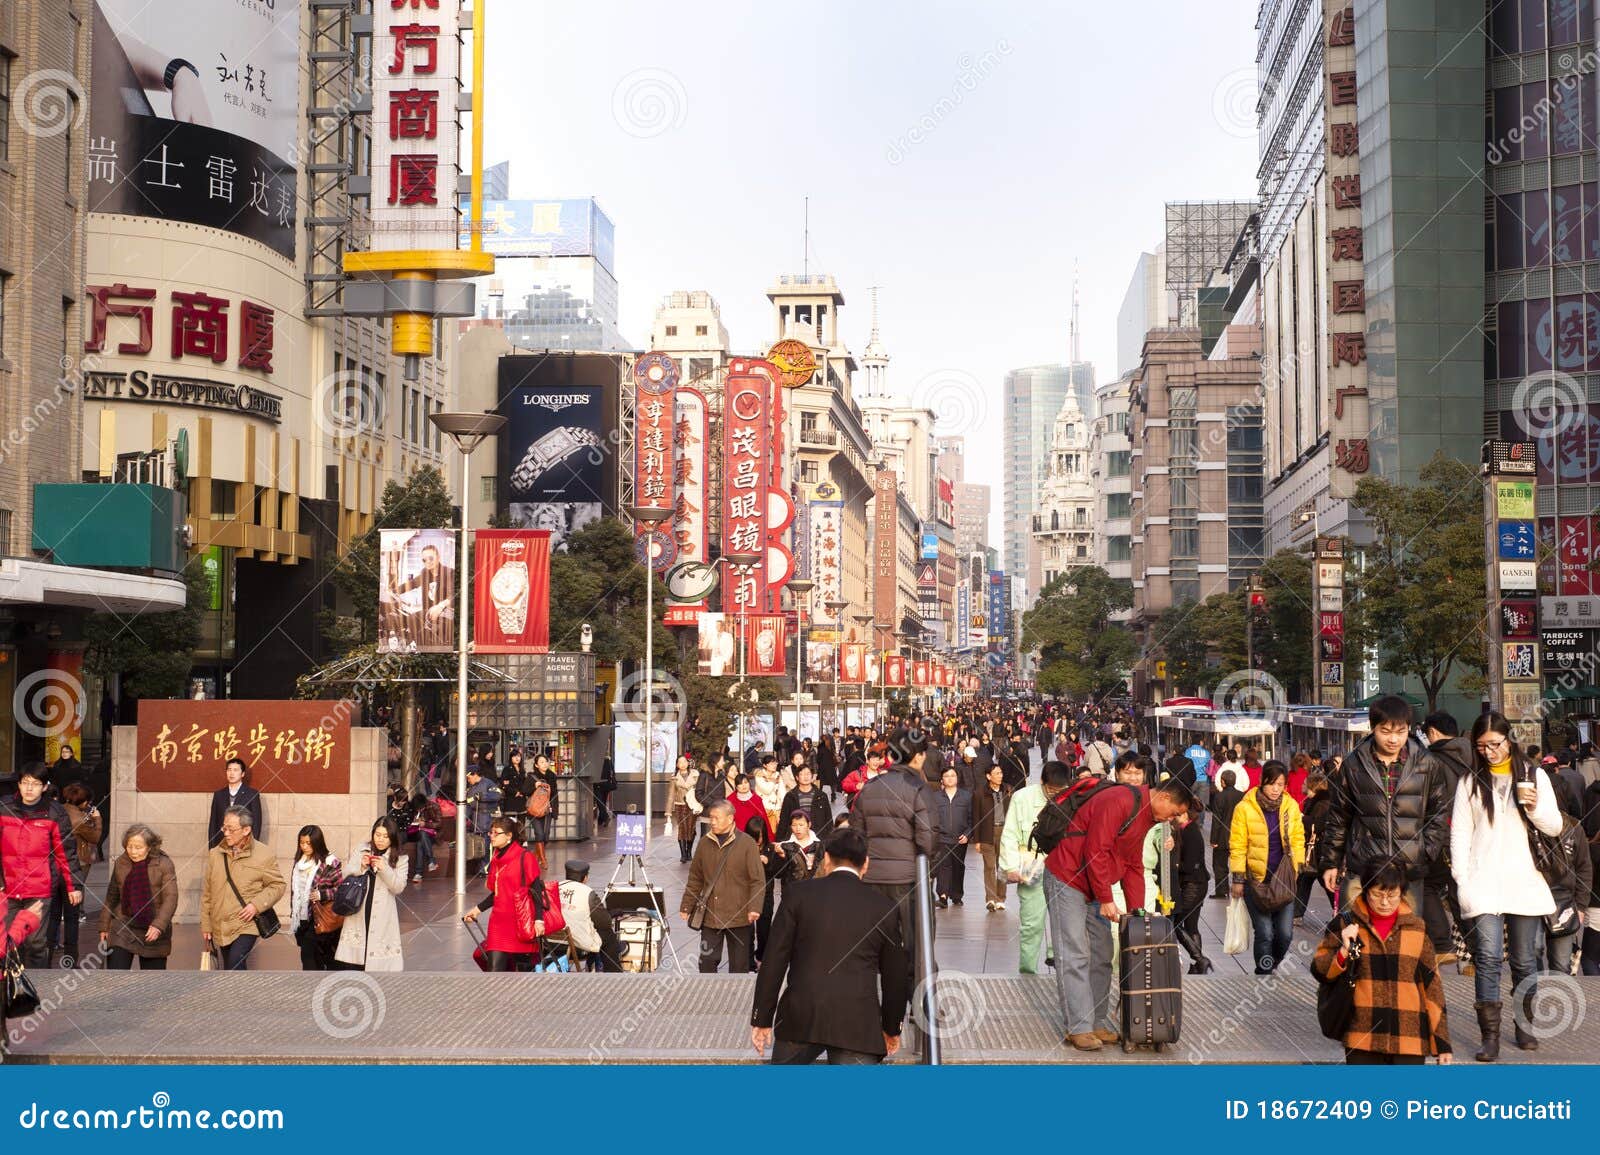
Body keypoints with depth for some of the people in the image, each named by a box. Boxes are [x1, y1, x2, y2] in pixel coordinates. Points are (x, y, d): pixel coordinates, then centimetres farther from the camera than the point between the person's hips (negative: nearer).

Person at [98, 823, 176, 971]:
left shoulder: (164, 864, -9)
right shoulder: (120, 863, 2)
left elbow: (170, 899, -16)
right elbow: (112, 897, 14)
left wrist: (158, 925, -29)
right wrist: (104, 926, 14)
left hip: (153, 933, -2)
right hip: (123, 929, 2)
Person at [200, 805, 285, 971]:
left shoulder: (264, 854, -7)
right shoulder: (215, 854, 5)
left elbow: (278, 885, -1)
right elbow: (207, 892, 10)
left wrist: (257, 905, -15)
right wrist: (205, 924, 9)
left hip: (247, 925, -5)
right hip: (221, 926, 5)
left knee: (234, 964, -22)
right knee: (233, 971, 14)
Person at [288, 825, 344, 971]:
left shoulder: (329, 863, -10)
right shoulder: (299, 862, 11)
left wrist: (322, 894, -20)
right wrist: (293, 915, 22)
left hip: (321, 920, -6)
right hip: (302, 919, 6)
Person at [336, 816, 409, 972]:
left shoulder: (399, 859, 3)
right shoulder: (360, 851, 7)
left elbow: (398, 888, -6)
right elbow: (343, 876, 4)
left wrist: (384, 869, -18)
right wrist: (360, 866, -13)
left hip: (382, 916, -1)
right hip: (357, 913, 1)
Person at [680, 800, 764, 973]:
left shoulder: (747, 843, -7)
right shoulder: (705, 843, 5)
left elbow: (758, 880, -9)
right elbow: (695, 879, 12)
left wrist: (754, 908, -20)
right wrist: (687, 906, 10)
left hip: (739, 916, -3)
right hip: (710, 915, 3)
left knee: (739, 964, 7)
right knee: (707, 960, 1)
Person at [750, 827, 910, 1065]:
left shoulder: (800, 895, 3)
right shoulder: (885, 907, 6)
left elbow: (774, 962, 1)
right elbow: (896, 975, 13)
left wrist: (762, 1019, 8)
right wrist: (892, 1029, 26)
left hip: (800, 1018, 0)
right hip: (858, 1024, 0)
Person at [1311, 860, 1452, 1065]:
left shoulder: (1416, 928, 7)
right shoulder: (1346, 925, 3)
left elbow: (1432, 985, 10)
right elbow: (1320, 971, 3)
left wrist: (1442, 1041, 8)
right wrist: (1344, 952, -16)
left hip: (1409, 1038, 1)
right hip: (1362, 1036, 0)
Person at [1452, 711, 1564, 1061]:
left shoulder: (1534, 776, 8)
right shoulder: (1470, 782, 7)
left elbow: (1555, 828, 9)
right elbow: (1460, 834, 5)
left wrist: (1535, 807, -13)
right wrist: (1462, 883, -4)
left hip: (1525, 882, 1)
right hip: (1484, 884, -1)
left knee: (1525, 960, 7)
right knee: (1488, 956, -13)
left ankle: (1524, 1026, 22)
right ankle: (1490, 1035, -13)